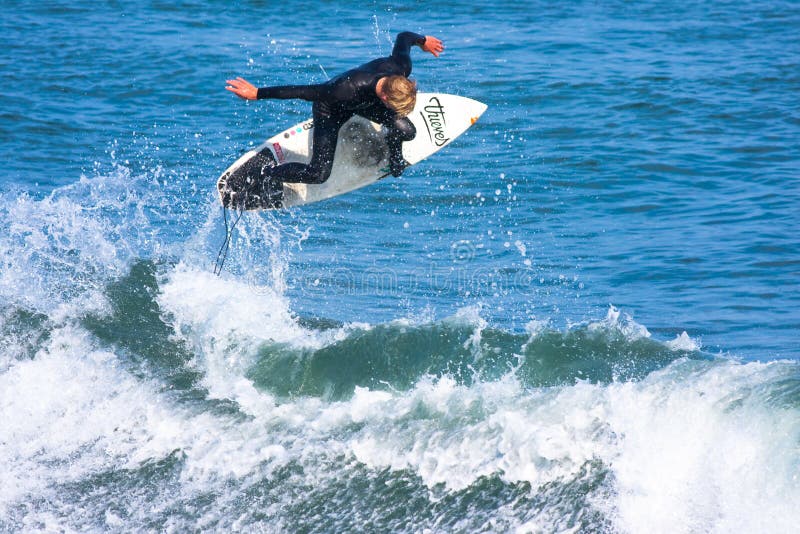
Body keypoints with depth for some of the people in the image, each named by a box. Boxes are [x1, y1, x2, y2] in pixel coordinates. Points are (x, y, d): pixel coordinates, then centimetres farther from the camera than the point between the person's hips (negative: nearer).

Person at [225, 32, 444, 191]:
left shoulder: (401, 67, -32)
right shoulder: (348, 90, -47)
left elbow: (404, 37, -9)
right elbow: (301, 91, -39)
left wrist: (423, 40, 15)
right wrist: (257, 93, -32)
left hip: (365, 103, 5)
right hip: (330, 109, -5)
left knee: (406, 130, -19)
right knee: (318, 174, -17)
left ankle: (394, 155, 17)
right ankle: (261, 175, 5)